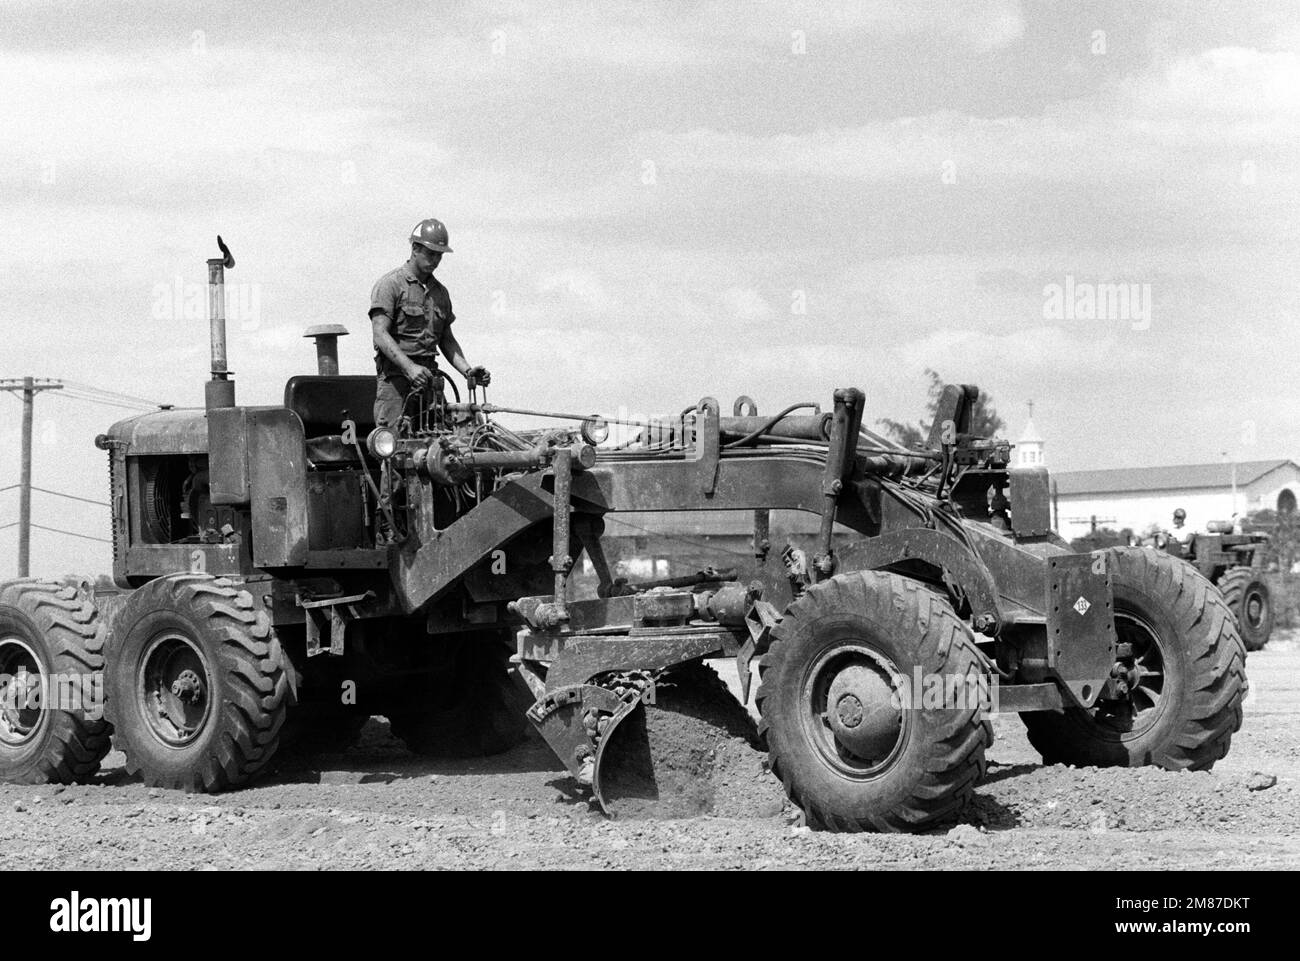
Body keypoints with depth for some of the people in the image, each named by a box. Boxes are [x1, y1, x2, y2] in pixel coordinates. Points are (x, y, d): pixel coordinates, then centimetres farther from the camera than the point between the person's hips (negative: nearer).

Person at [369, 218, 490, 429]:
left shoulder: (440, 292, 20)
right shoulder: (390, 284, -3)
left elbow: (447, 340, 24)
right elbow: (380, 334, -12)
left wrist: (467, 370, 7)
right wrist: (410, 367, -24)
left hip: (428, 377, 6)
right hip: (395, 376, -6)